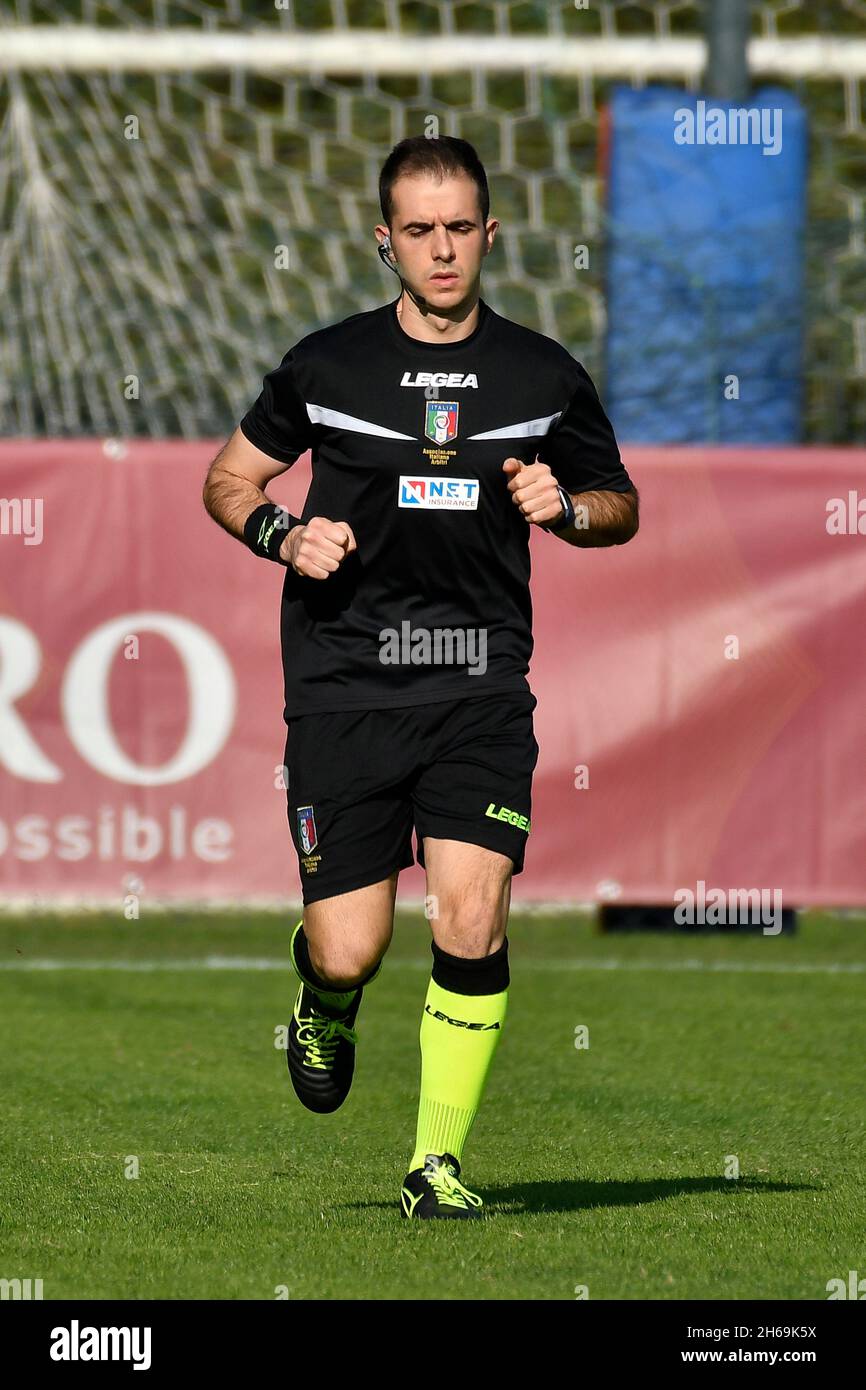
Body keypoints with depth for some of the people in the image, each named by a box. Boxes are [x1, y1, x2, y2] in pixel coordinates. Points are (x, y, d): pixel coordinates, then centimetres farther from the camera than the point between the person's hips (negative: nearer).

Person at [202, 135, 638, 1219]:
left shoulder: (543, 377, 6)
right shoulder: (327, 366, 2)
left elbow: (620, 502, 19)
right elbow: (228, 479, 14)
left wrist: (564, 507, -4)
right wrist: (285, 535, -7)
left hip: (480, 690, 1)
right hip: (346, 687, -1)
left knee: (473, 925, -14)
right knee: (350, 952, -5)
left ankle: (437, 1162, 0)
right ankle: (327, 1004, 34)